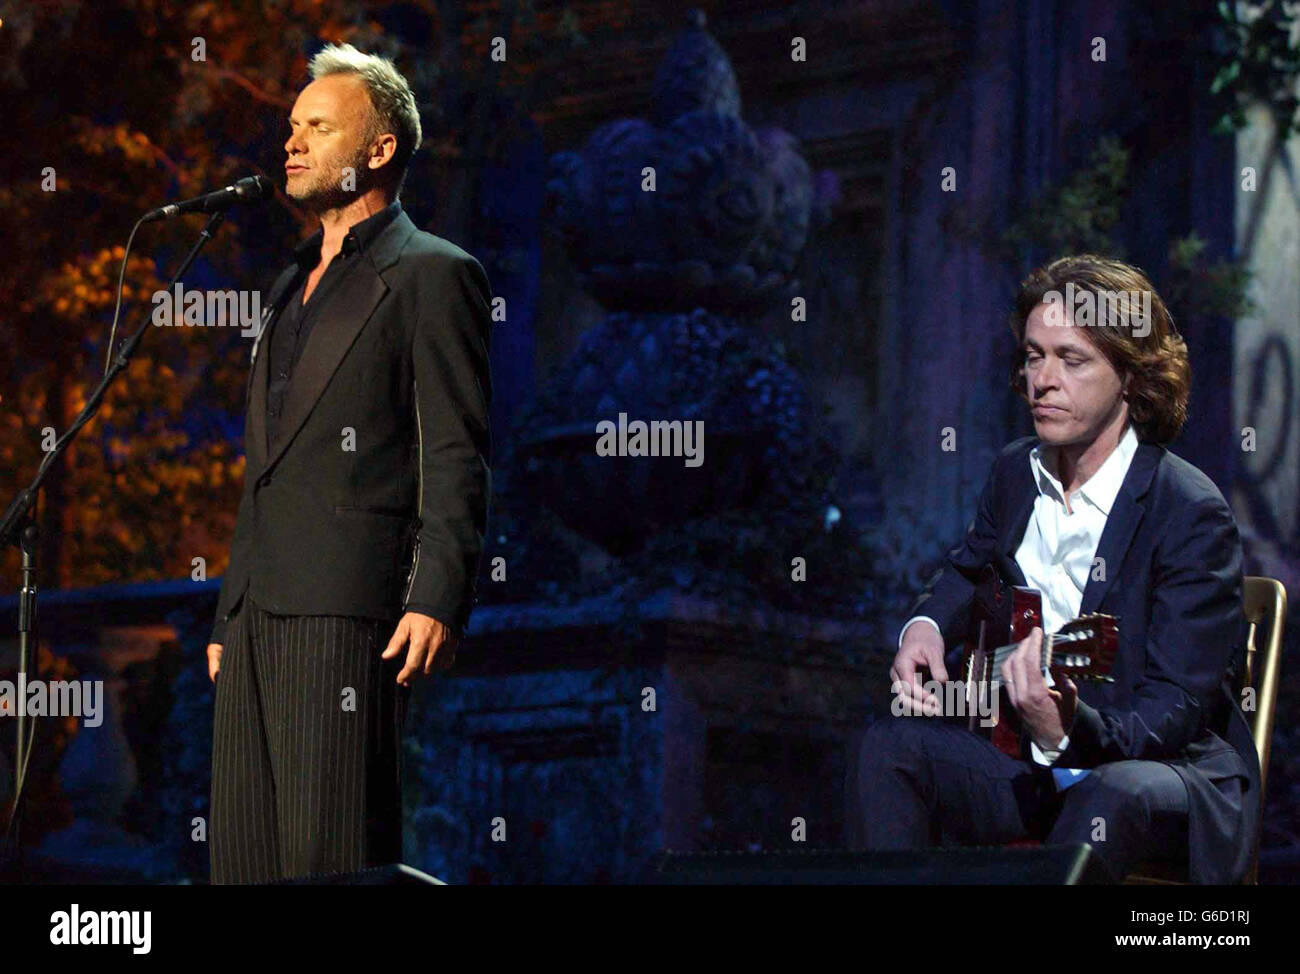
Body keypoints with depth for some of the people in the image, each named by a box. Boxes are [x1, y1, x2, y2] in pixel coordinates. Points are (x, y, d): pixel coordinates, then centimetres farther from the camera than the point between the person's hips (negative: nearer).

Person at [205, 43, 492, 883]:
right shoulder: (295, 285, 25)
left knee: (332, 858, -12)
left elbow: (457, 460, -9)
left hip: (349, 609, -8)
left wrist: (437, 600, -20)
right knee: (244, 856, 4)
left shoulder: (431, 274, -1)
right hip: (258, 612, 8)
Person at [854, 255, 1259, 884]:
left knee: (1117, 794, -39)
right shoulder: (1014, 472, 4)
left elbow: (1169, 718, -23)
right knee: (892, 744, -15)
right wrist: (926, 627, 5)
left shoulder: (1191, 513, -18)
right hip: (1037, 765, 7)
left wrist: (1066, 731, -44)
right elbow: (968, 570, 29)